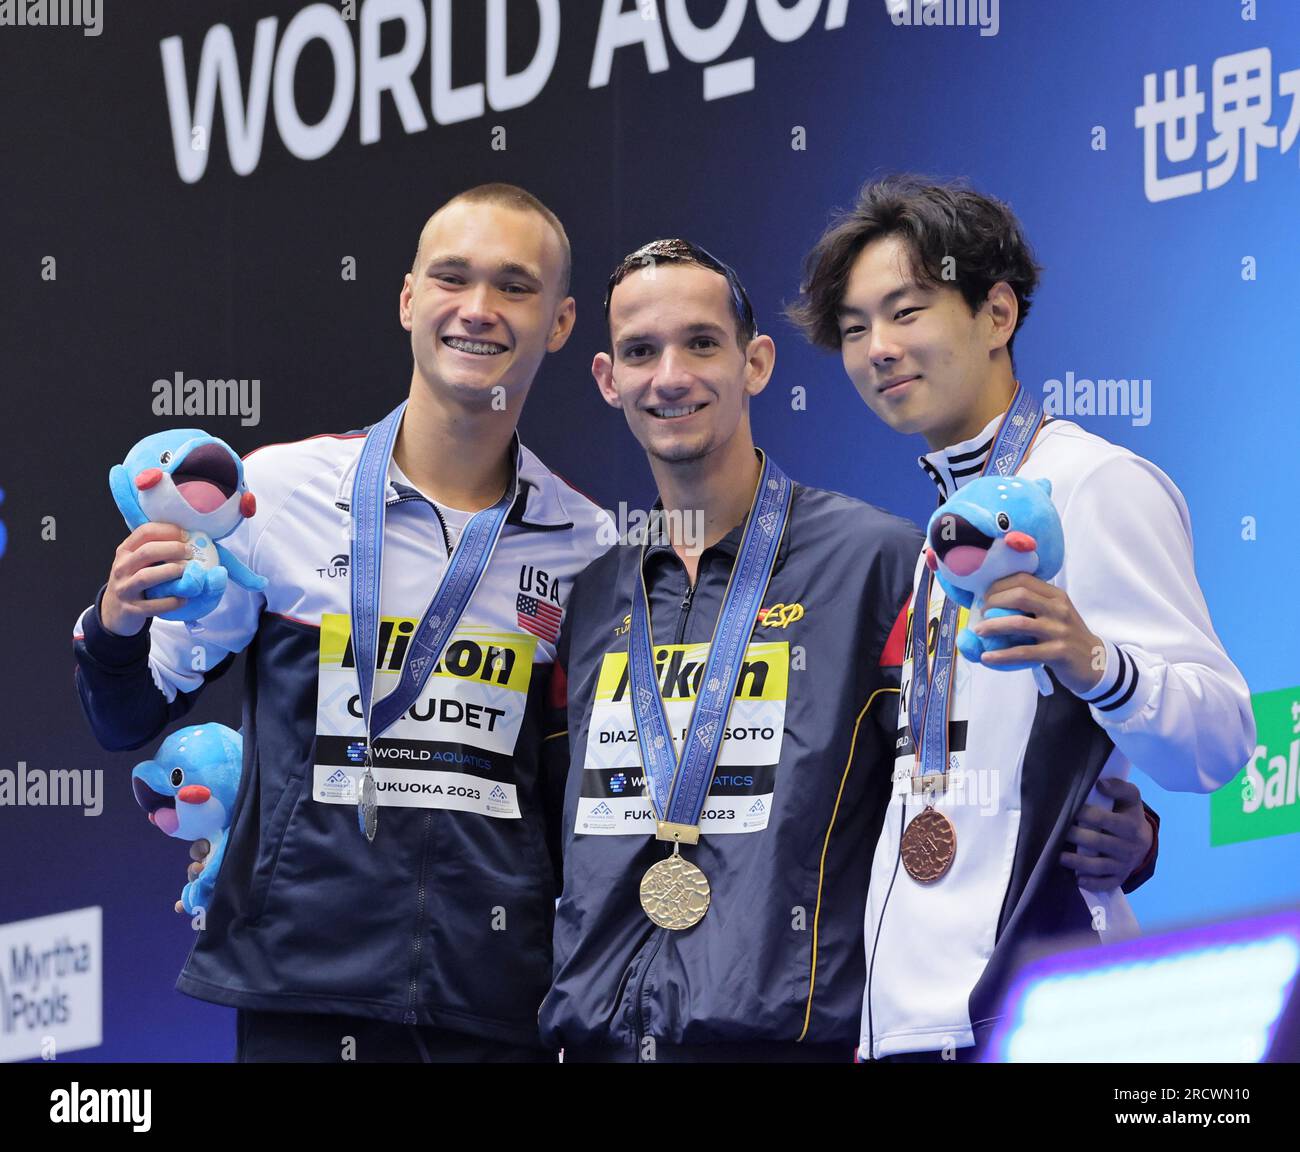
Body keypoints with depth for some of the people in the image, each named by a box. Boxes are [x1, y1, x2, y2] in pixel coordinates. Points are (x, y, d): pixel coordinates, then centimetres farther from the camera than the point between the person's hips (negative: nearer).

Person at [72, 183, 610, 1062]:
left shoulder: (588, 545, 3)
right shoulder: (274, 491, -2)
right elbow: (132, 720, 5)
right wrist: (116, 629, -15)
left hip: (502, 1009, 1)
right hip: (304, 990, -1)